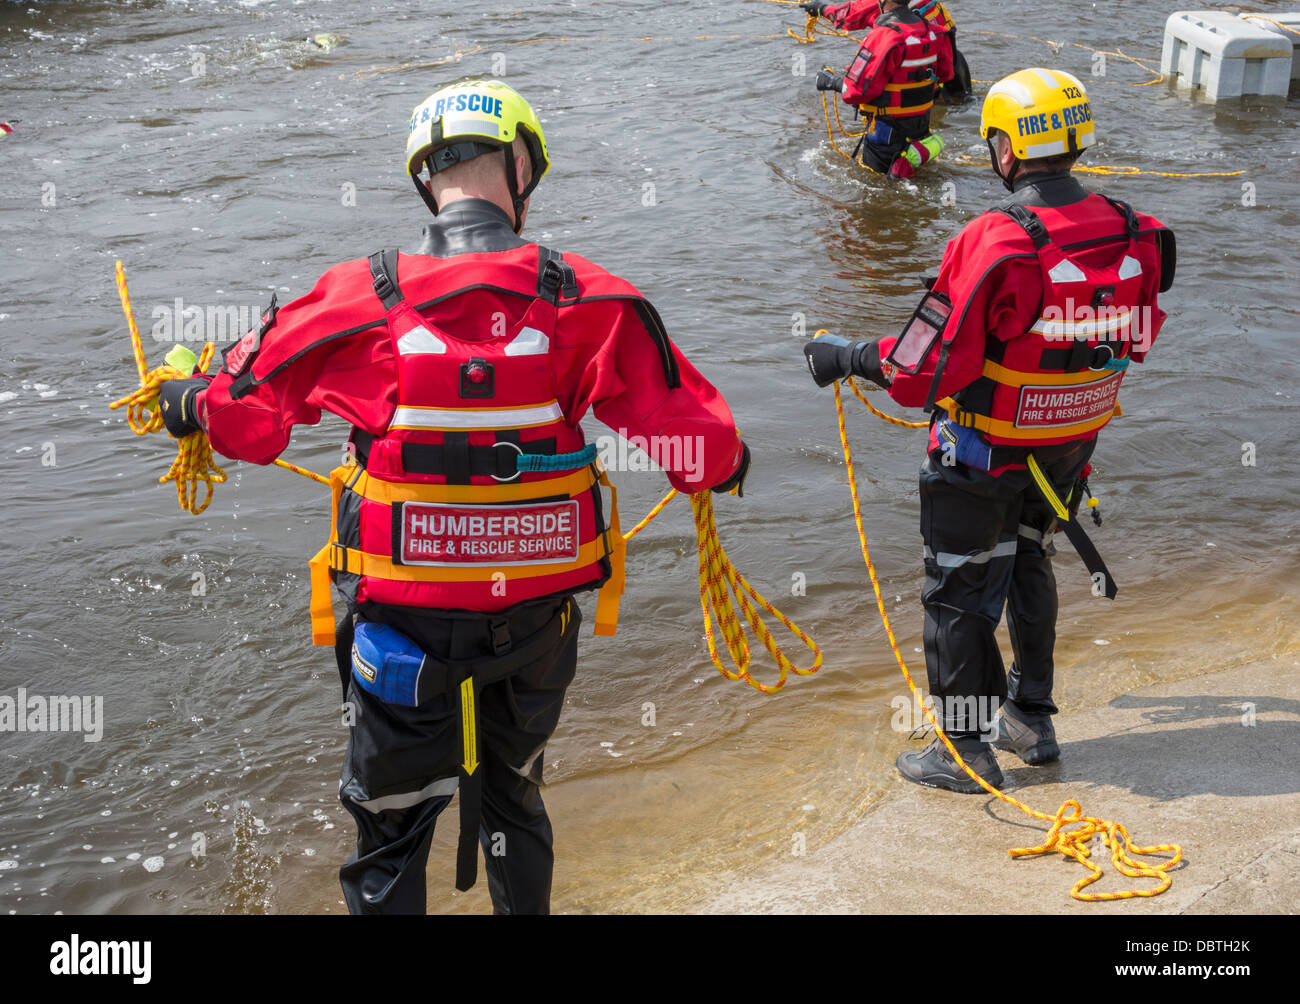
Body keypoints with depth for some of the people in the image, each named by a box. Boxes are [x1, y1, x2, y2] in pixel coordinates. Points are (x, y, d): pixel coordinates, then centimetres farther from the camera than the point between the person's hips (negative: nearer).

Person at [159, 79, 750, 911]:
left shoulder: (364, 299, -13)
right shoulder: (584, 300, -13)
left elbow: (244, 411, 0)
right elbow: (694, 438, -12)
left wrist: (189, 404, 22)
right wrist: (726, 463, 12)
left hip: (405, 621, -2)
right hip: (537, 621, 2)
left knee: (390, 830, 18)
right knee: (513, 802, 28)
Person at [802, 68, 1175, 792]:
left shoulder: (992, 245, -28)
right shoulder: (1131, 234, -9)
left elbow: (924, 373, -25)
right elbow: (1136, 341, 7)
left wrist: (843, 357, -10)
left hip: (986, 453, -6)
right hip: (1072, 446, 6)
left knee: (960, 590, 10)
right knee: (1029, 568, 26)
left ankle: (966, 750, 19)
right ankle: (1033, 719, 38)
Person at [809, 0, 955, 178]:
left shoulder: (881, 38, -28)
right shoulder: (933, 31, -6)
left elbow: (857, 91, -25)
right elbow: (945, 73, 7)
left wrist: (831, 81, -7)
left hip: (888, 124, -7)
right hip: (921, 121, 7)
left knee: (874, 167, 14)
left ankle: (914, 155, -11)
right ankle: (925, 144, 4)